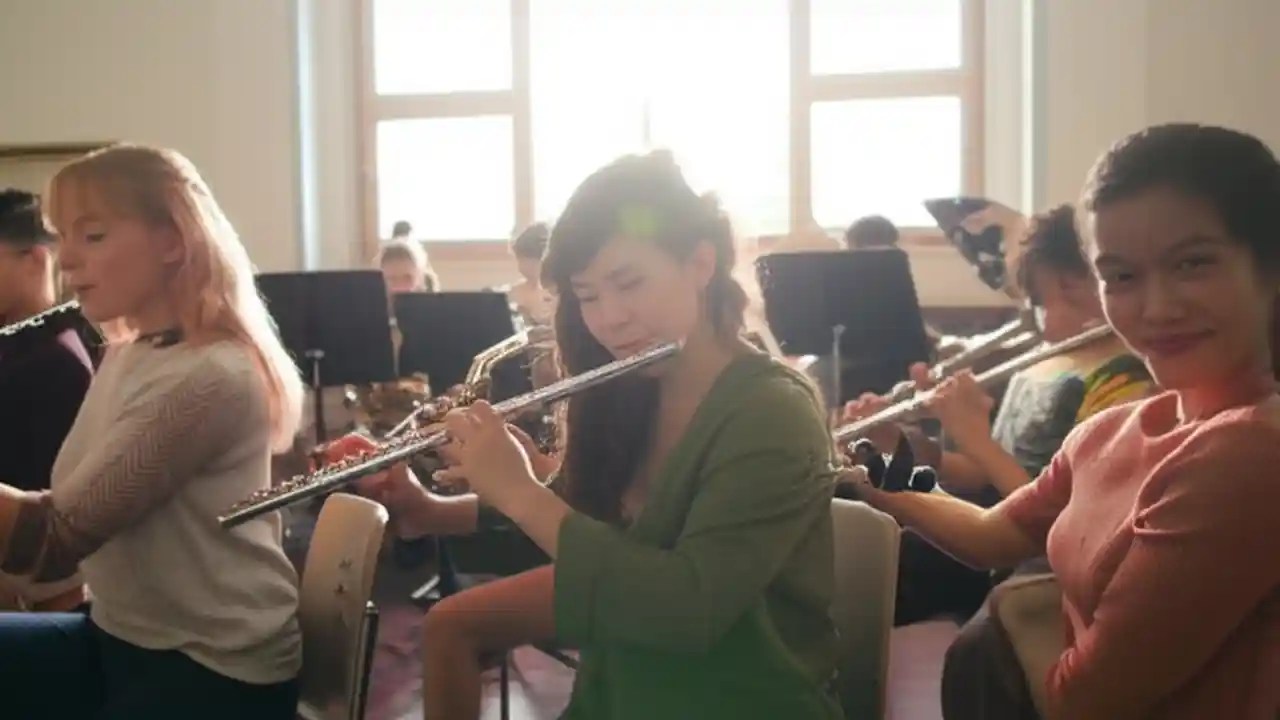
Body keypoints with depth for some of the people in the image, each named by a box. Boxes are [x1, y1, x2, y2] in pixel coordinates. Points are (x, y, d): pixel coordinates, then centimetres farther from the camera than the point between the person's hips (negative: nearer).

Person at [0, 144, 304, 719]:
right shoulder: (127, 355, 10)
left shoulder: (214, 377, -21)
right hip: (119, 638, 8)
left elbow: (49, 541, -24)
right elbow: (65, 512, 4)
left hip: (215, 670, -8)